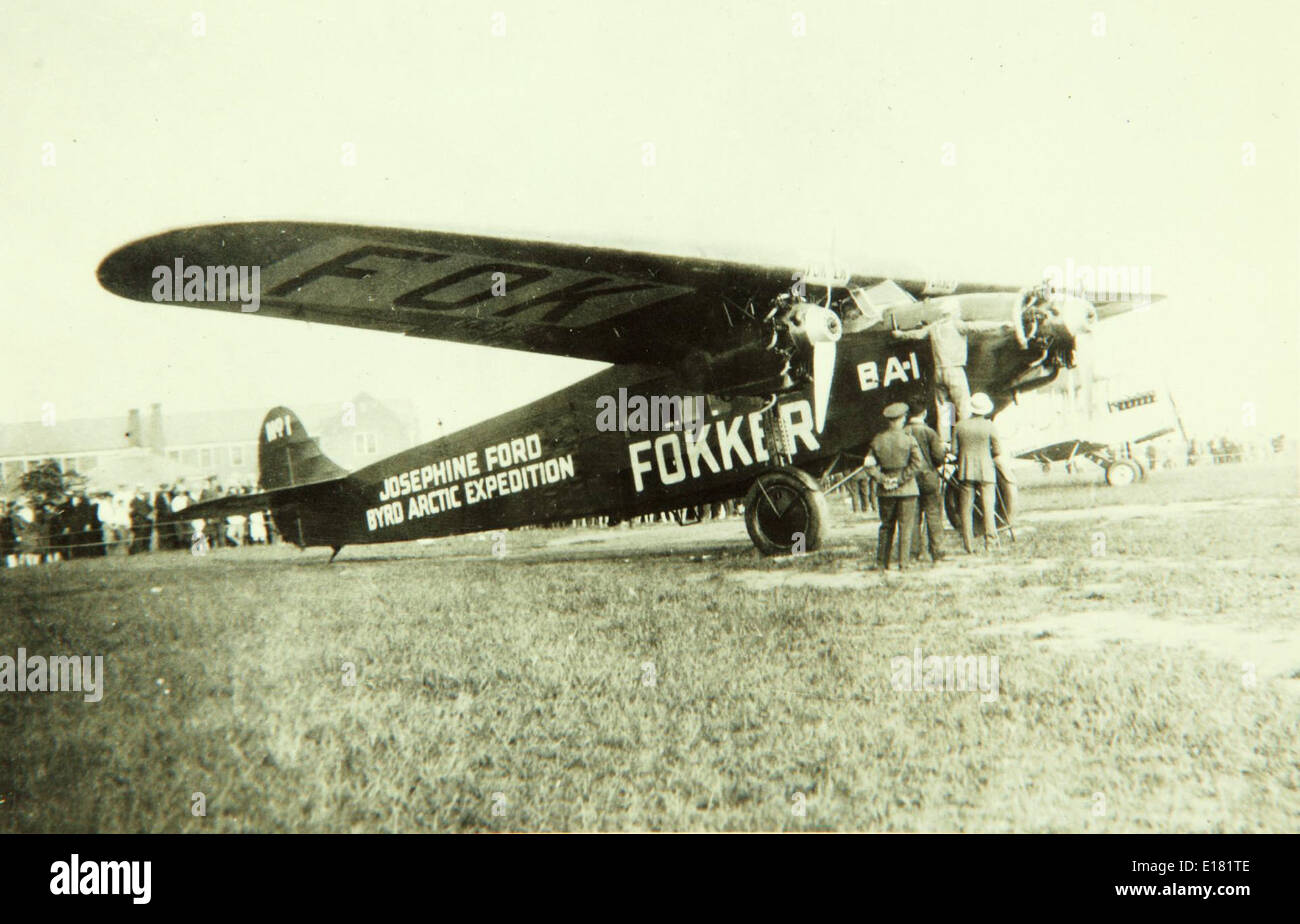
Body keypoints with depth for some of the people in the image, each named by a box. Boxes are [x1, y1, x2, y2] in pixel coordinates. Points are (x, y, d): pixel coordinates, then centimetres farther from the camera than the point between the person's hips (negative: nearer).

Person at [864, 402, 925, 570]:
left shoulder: (878, 440, 2)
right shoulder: (908, 439, -8)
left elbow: (869, 464, -3)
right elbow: (917, 462, -17)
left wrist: (882, 479, -6)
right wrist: (902, 479, -12)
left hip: (885, 491, 3)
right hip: (906, 489, -3)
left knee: (886, 526, 13)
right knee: (906, 527, 3)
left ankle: (882, 563, 14)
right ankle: (903, 564, 1)